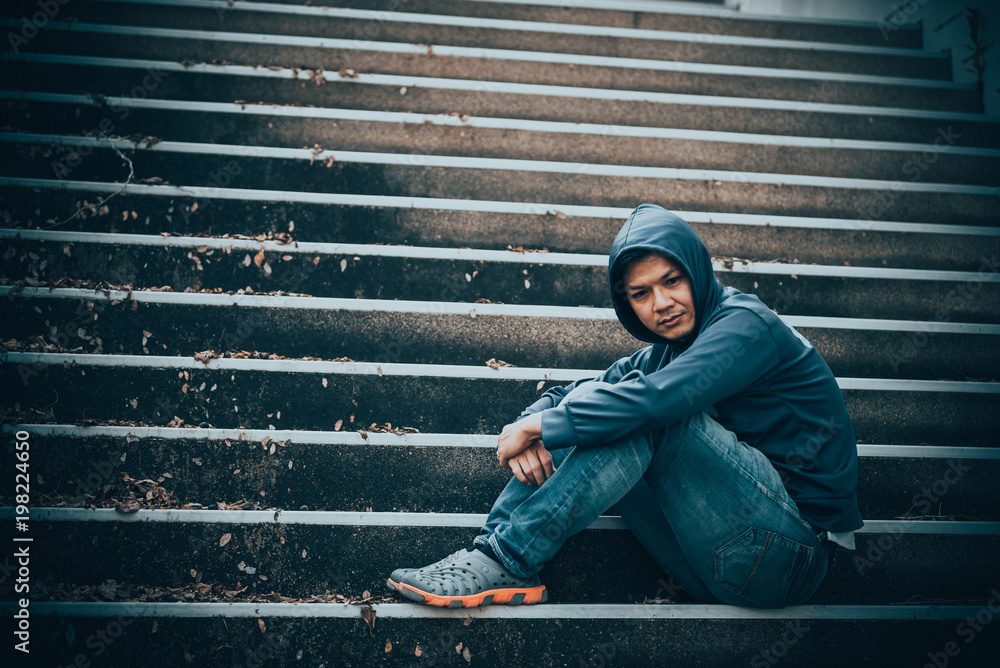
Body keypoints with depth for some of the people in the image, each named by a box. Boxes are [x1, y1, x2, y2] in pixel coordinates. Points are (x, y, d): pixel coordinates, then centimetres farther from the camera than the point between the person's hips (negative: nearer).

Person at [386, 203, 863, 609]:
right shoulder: (666, 352, 13)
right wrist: (528, 429, -14)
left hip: (788, 555, -7)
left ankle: (508, 559, -22)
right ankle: (496, 545, -16)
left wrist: (537, 427, -19)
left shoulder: (746, 325, -13)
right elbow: (574, 392, 10)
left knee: (643, 413, -25)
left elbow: (655, 399, -29)